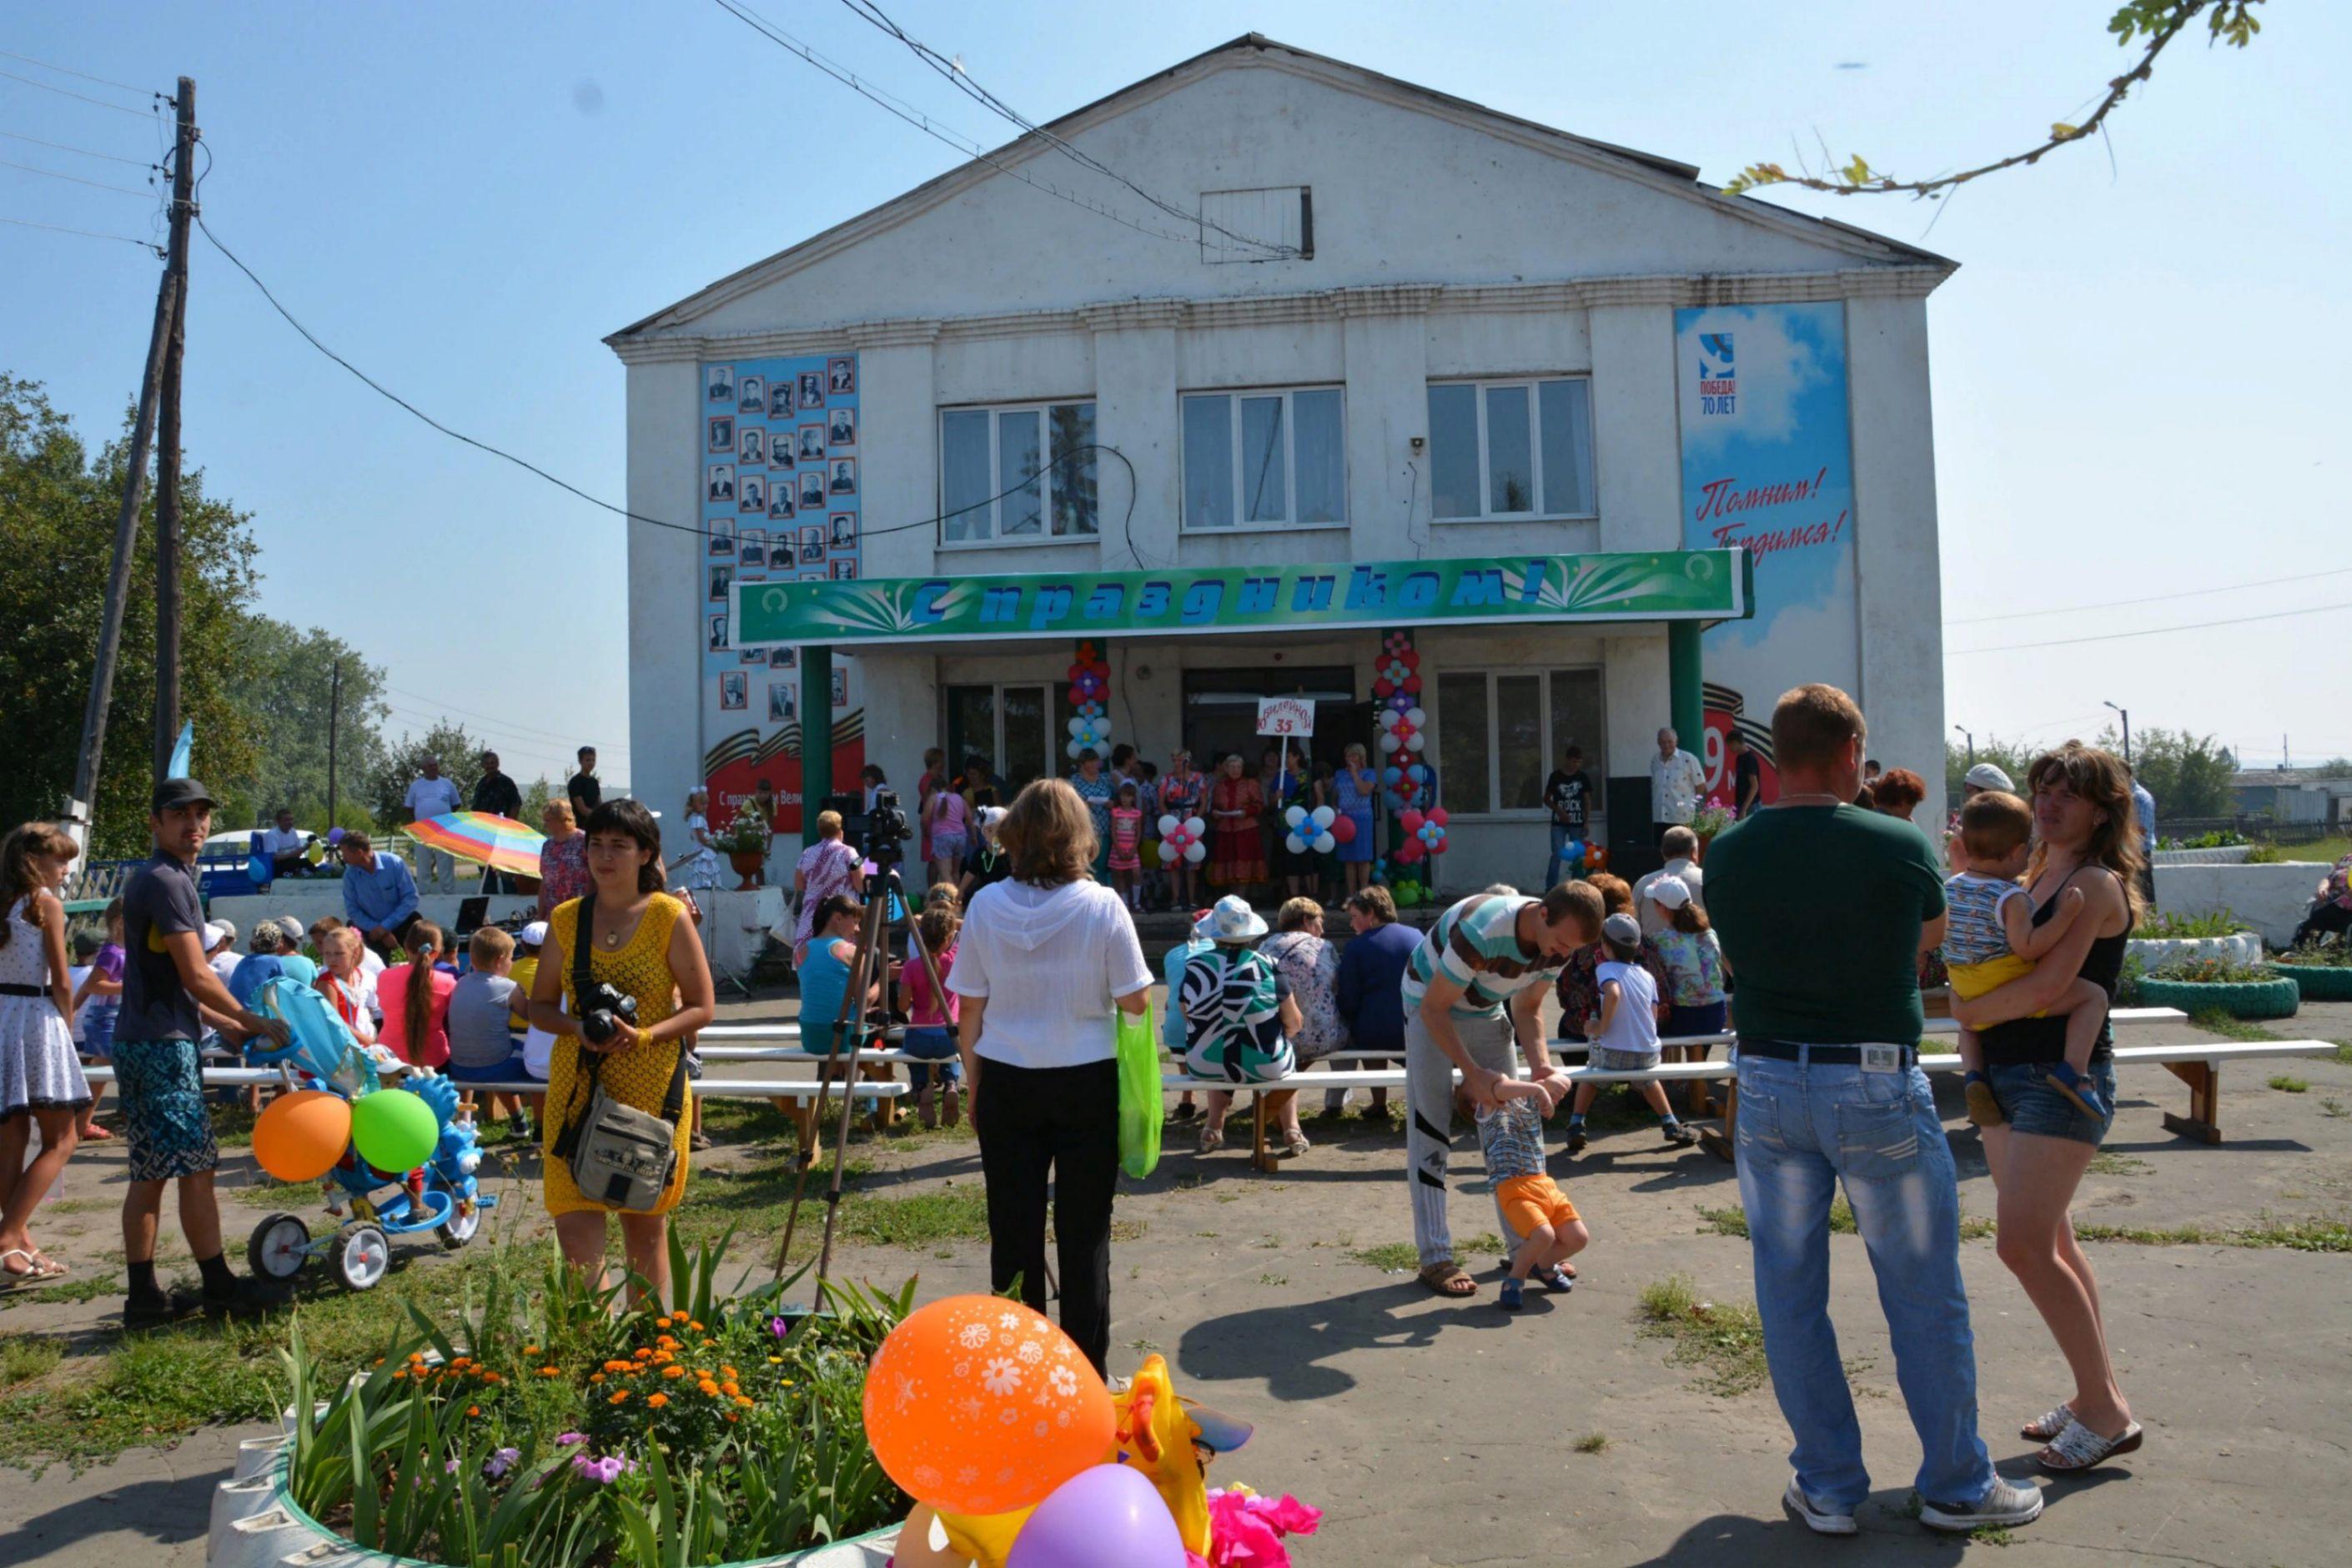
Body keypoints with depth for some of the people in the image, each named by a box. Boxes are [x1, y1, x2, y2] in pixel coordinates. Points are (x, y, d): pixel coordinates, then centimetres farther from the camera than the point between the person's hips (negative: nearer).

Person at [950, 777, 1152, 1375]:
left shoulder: (987, 906, -4)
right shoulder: (1103, 906, -9)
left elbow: (970, 1009, 1)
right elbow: (1136, 1001, -7)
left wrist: (973, 1087, 12)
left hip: (1007, 1083, 2)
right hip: (1087, 1080, -1)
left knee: (1014, 1229, 10)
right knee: (1084, 1231, 8)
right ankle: (1086, 1371, 17)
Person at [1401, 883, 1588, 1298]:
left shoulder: (1558, 942, -16)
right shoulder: (1482, 931, -39)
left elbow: (1527, 1007, -1)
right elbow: (1434, 1009, -30)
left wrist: (1539, 1062, -17)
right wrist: (1474, 1073, -33)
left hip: (1487, 1010, 7)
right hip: (1430, 1005, -6)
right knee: (1429, 1129, -9)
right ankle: (1435, 1258, -6)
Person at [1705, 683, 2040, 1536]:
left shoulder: (1727, 854, -2)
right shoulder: (1899, 846, -9)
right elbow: (1929, 939, 9)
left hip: (1768, 1085, 3)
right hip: (1877, 1087, -2)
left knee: (1790, 1295, 12)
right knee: (1925, 1296, 13)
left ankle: (1828, 1488, 21)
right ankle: (1956, 1487, 26)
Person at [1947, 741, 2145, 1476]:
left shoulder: (2096, 883, -12)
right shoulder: (2035, 879, 13)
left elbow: (2048, 983, -21)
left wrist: (1965, 1010, -9)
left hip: (2063, 1076, -9)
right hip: (2007, 1075, 9)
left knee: (2024, 1243, -12)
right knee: (2049, 1241, 14)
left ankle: (2105, 1413, 1)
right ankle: (2097, 1397, 26)